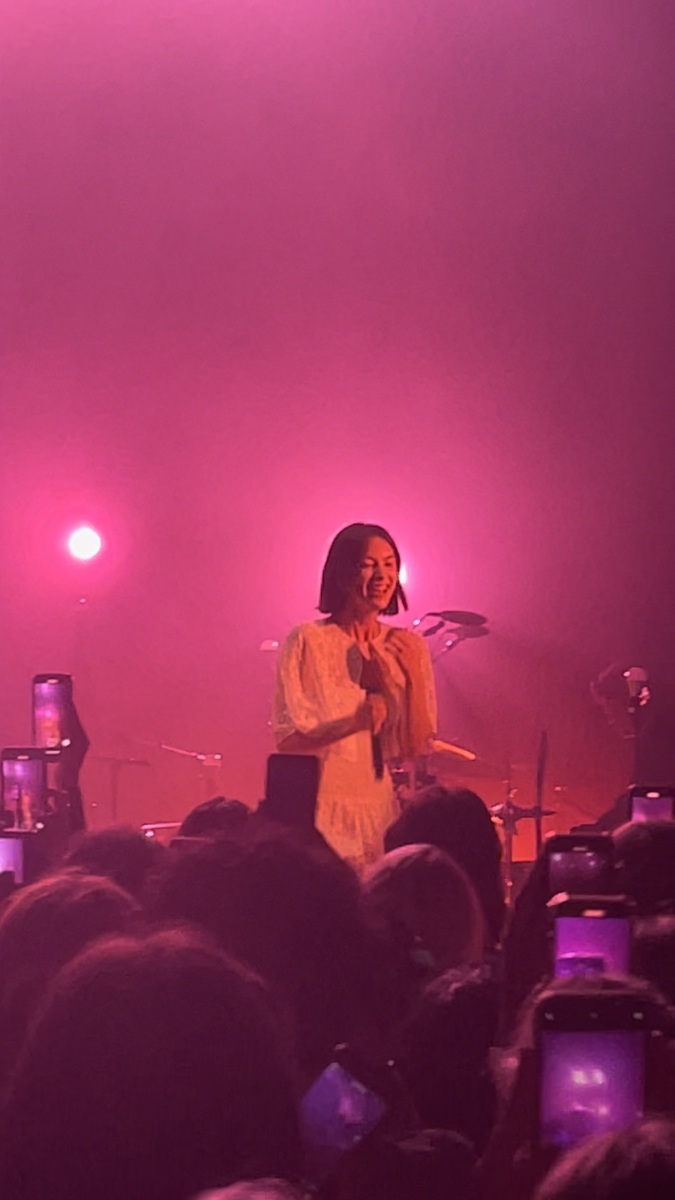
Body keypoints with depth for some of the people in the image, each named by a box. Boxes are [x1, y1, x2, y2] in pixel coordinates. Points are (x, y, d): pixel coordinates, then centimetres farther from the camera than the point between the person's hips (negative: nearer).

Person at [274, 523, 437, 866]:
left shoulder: (408, 648, 6)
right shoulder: (308, 642, -6)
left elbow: (415, 746, 2)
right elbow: (288, 740, -10)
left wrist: (414, 677, -11)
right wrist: (354, 722, -24)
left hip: (383, 810, 4)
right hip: (323, 810, -4)